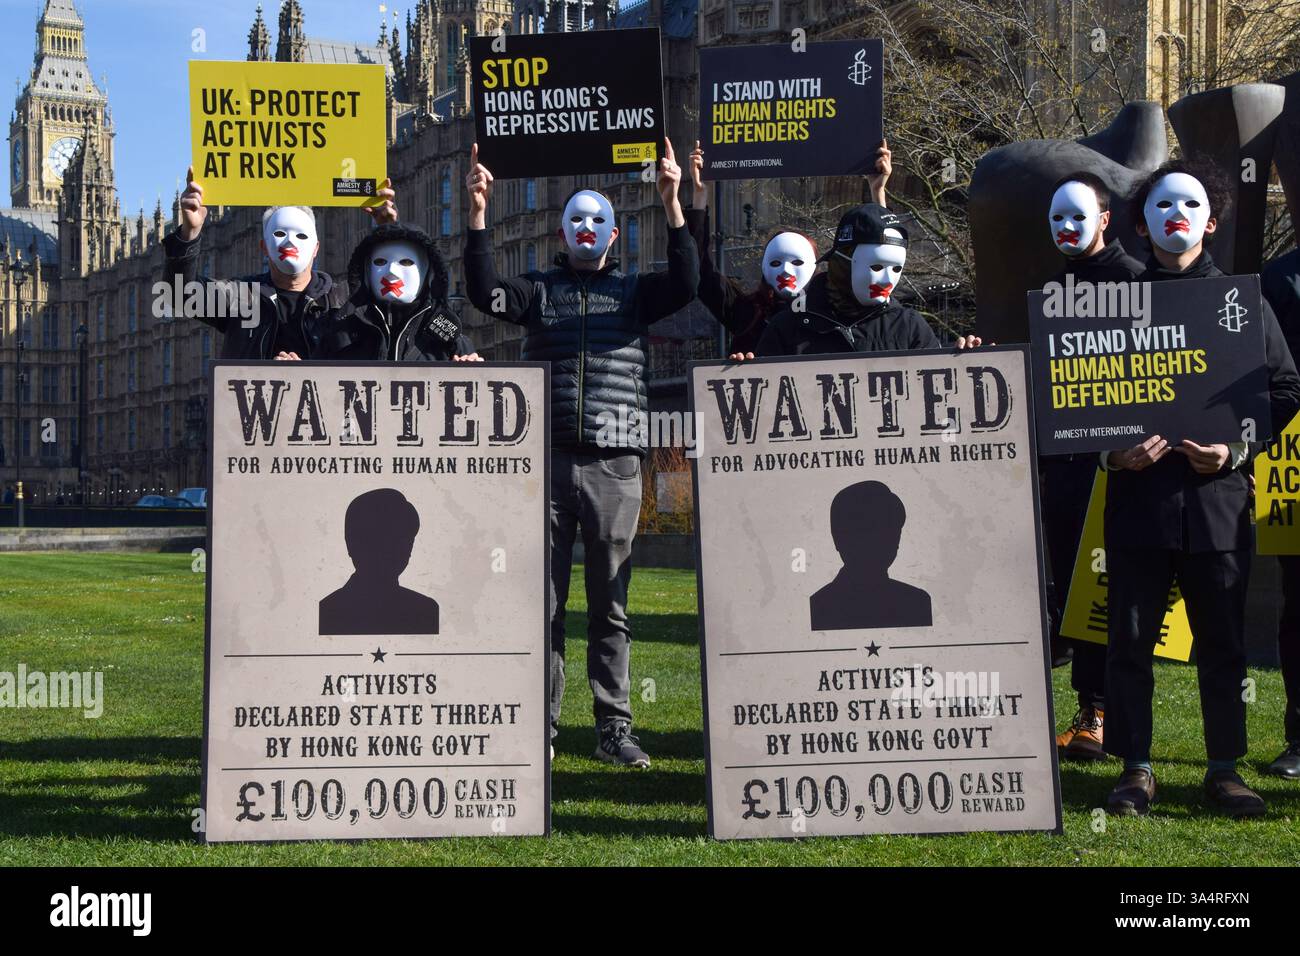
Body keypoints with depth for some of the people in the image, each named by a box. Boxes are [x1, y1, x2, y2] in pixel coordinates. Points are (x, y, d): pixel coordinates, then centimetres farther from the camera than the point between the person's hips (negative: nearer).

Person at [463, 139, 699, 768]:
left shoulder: (632, 292, 13)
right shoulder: (540, 290, 13)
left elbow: (685, 284, -5)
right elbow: (485, 293, -5)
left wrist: (671, 204, -13)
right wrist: (478, 215, -13)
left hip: (614, 464, 0)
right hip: (547, 459, 0)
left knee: (610, 604, 4)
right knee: (542, 599, 2)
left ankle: (613, 728, 11)